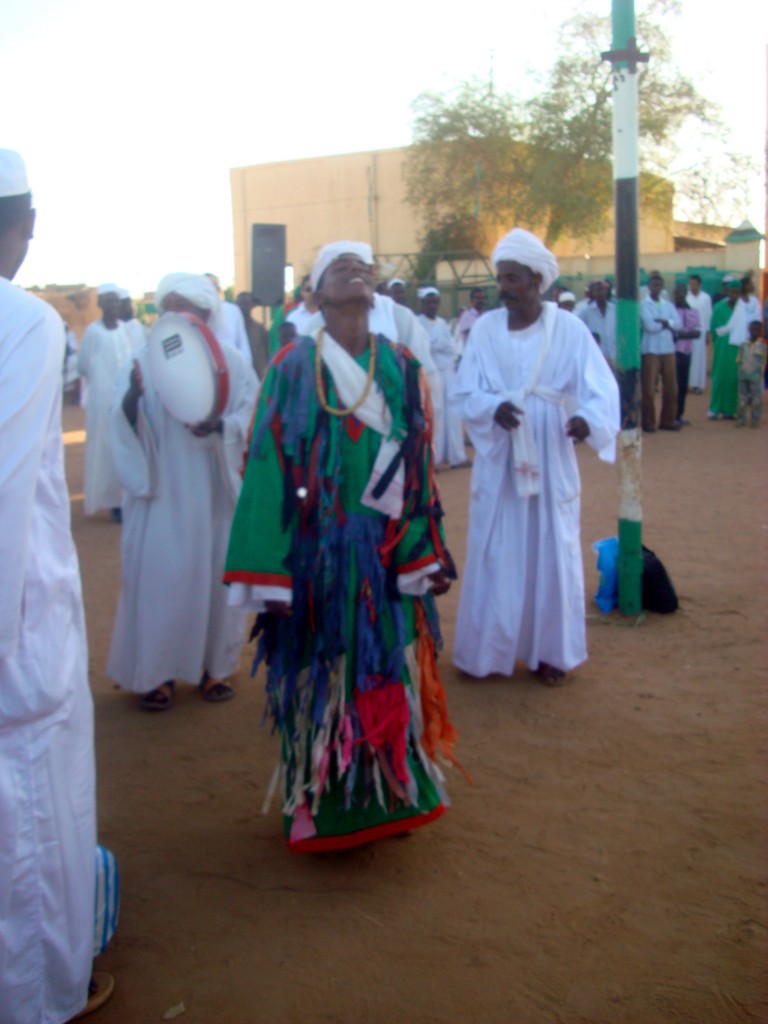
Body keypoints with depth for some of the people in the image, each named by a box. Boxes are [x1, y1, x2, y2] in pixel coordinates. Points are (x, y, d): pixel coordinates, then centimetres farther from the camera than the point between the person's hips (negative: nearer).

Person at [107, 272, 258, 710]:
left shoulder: (231, 361, 0)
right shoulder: (146, 361, 1)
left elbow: (251, 416, -5)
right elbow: (124, 425, -4)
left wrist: (220, 426, -25)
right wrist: (131, 398, -26)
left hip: (216, 490, 0)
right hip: (163, 490, 0)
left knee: (216, 573, 7)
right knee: (160, 575, -1)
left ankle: (216, 664, 22)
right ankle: (158, 670, 12)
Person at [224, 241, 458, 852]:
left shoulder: (403, 367, 6)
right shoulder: (294, 367, -3)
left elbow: (420, 467, 8)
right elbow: (269, 466, -7)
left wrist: (428, 553, 7)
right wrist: (266, 568, -11)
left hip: (387, 553, 3)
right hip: (317, 552, -3)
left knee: (389, 675, 12)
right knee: (320, 678, 8)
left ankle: (390, 795, 31)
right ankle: (320, 806, 26)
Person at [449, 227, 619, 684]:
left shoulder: (569, 329, -8)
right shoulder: (485, 328, -2)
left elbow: (602, 387, -14)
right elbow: (464, 393, -3)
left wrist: (588, 418, -36)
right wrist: (494, 408, -25)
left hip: (551, 460, -1)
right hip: (498, 461, 1)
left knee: (551, 553, 8)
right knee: (495, 554, 7)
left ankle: (550, 650, 22)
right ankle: (488, 649, 21)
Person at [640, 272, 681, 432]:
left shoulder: (668, 305, 12)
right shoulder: (644, 304, -3)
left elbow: (677, 324, 0)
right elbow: (649, 326, -14)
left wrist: (663, 321, -14)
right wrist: (667, 324, -1)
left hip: (668, 349, 5)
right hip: (651, 350, -5)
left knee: (671, 387, 6)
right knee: (649, 387, -3)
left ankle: (668, 420, 17)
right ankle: (648, 422, 6)